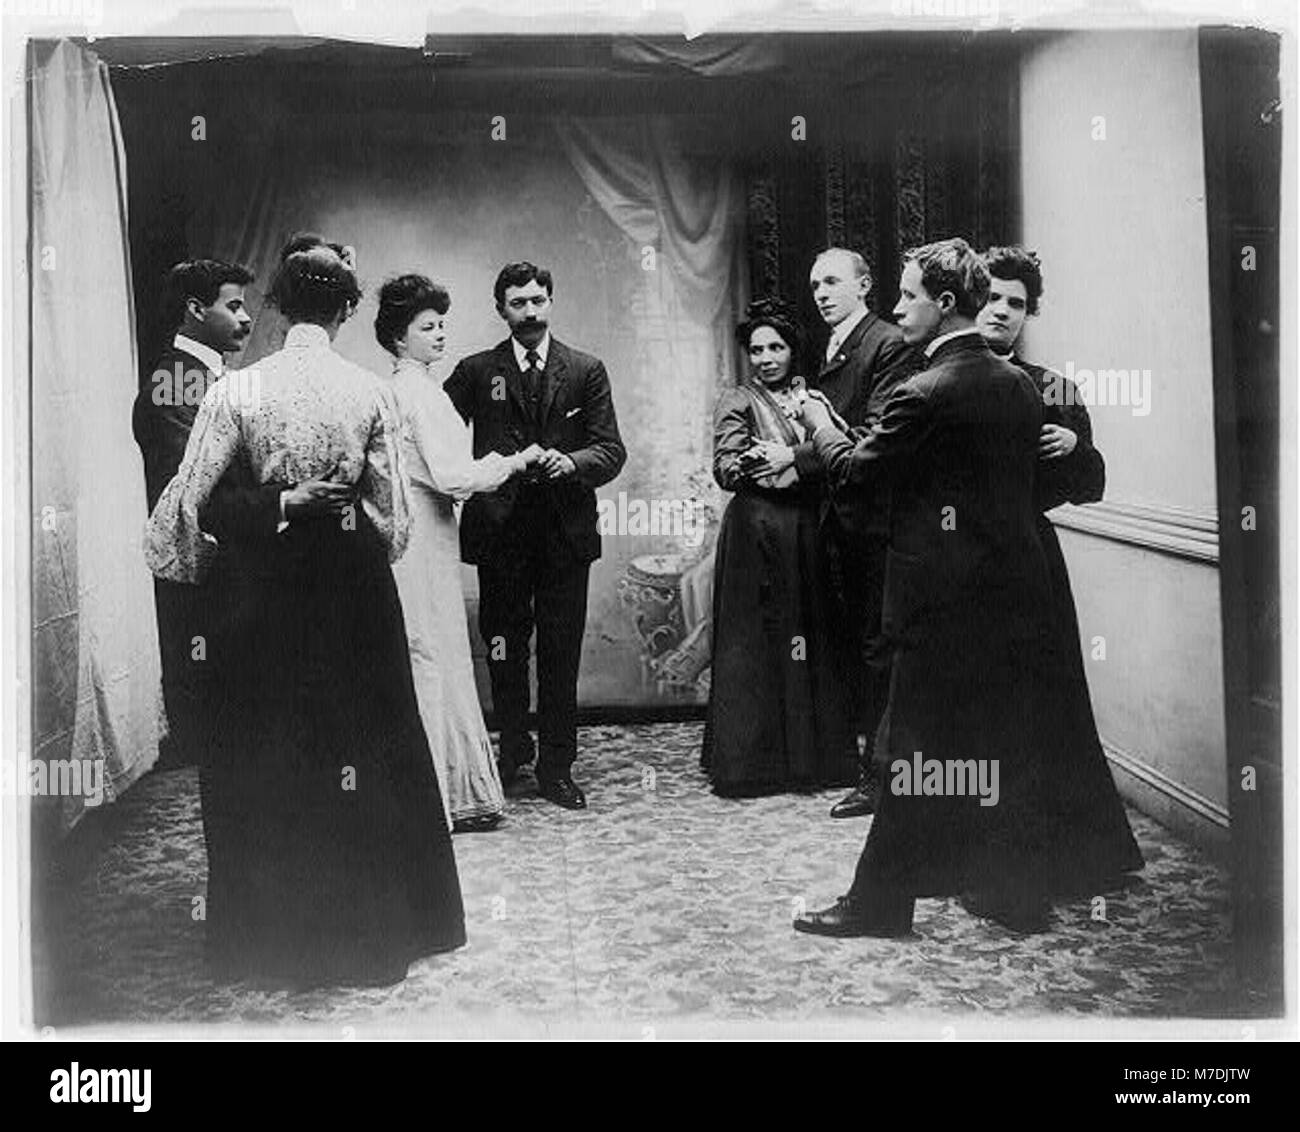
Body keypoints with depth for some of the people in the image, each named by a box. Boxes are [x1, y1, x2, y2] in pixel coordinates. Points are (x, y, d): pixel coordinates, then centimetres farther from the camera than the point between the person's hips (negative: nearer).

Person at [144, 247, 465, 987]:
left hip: (269, 581, -1)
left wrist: (183, 563, 10)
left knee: (267, 747, 13)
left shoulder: (237, 390, -9)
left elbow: (186, 497, -8)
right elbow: (392, 510, -2)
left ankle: (279, 929, 24)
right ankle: (374, 918, 26)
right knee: (365, 740, 14)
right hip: (355, 581, 1)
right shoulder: (371, 392, -6)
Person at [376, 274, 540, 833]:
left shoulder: (400, 387, 13)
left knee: (423, 662, 12)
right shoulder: (421, 392, -14)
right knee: (435, 660, -3)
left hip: (408, 530, 9)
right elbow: (454, 476, -20)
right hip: (425, 537, -9)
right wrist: (514, 460, -9)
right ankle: (453, 795, 6)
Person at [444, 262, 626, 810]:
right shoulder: (476, 372, 7)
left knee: (561, 652, 3)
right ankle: (512, 749, 26)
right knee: (503, 648, 8)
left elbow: (611, 449, 2)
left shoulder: (586, 371, 8)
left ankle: (557, 766, 13)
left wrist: (573, 462, -16)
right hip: (500, 530, 0)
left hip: (565, 531, 0)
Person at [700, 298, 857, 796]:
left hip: (809, 532, 4)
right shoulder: (737, 400, 4)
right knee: (753, 643, -3)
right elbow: (728, 470, -8)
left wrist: (791, 456, -14)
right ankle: (747, 759, 4)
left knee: (815, 639, 3)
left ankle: (815, 752, 13)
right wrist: (809, 459, -12)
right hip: (757, 531, -3)